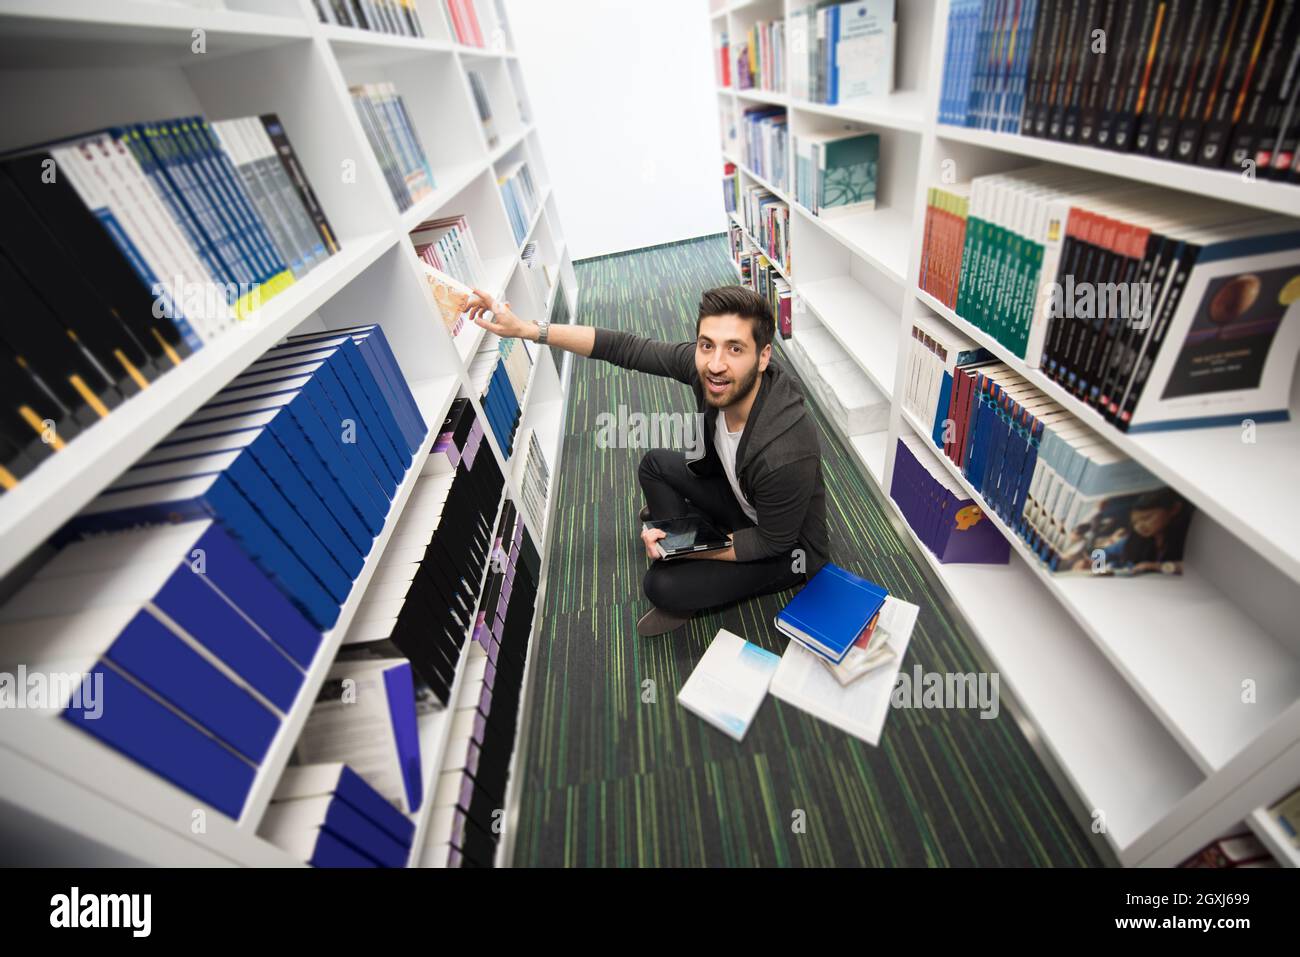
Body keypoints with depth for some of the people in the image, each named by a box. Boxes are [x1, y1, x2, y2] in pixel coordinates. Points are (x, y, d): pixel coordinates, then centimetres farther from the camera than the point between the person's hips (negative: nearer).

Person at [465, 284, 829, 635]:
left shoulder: (784, 455, -41)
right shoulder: (705, 366, -25)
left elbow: (772, 542, -25)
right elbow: (626, 348, -18)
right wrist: (524, 328, -19)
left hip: (786, 548, -6)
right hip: (742, 498, 6)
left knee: (663, 586, -18)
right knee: (655, 464, 10)